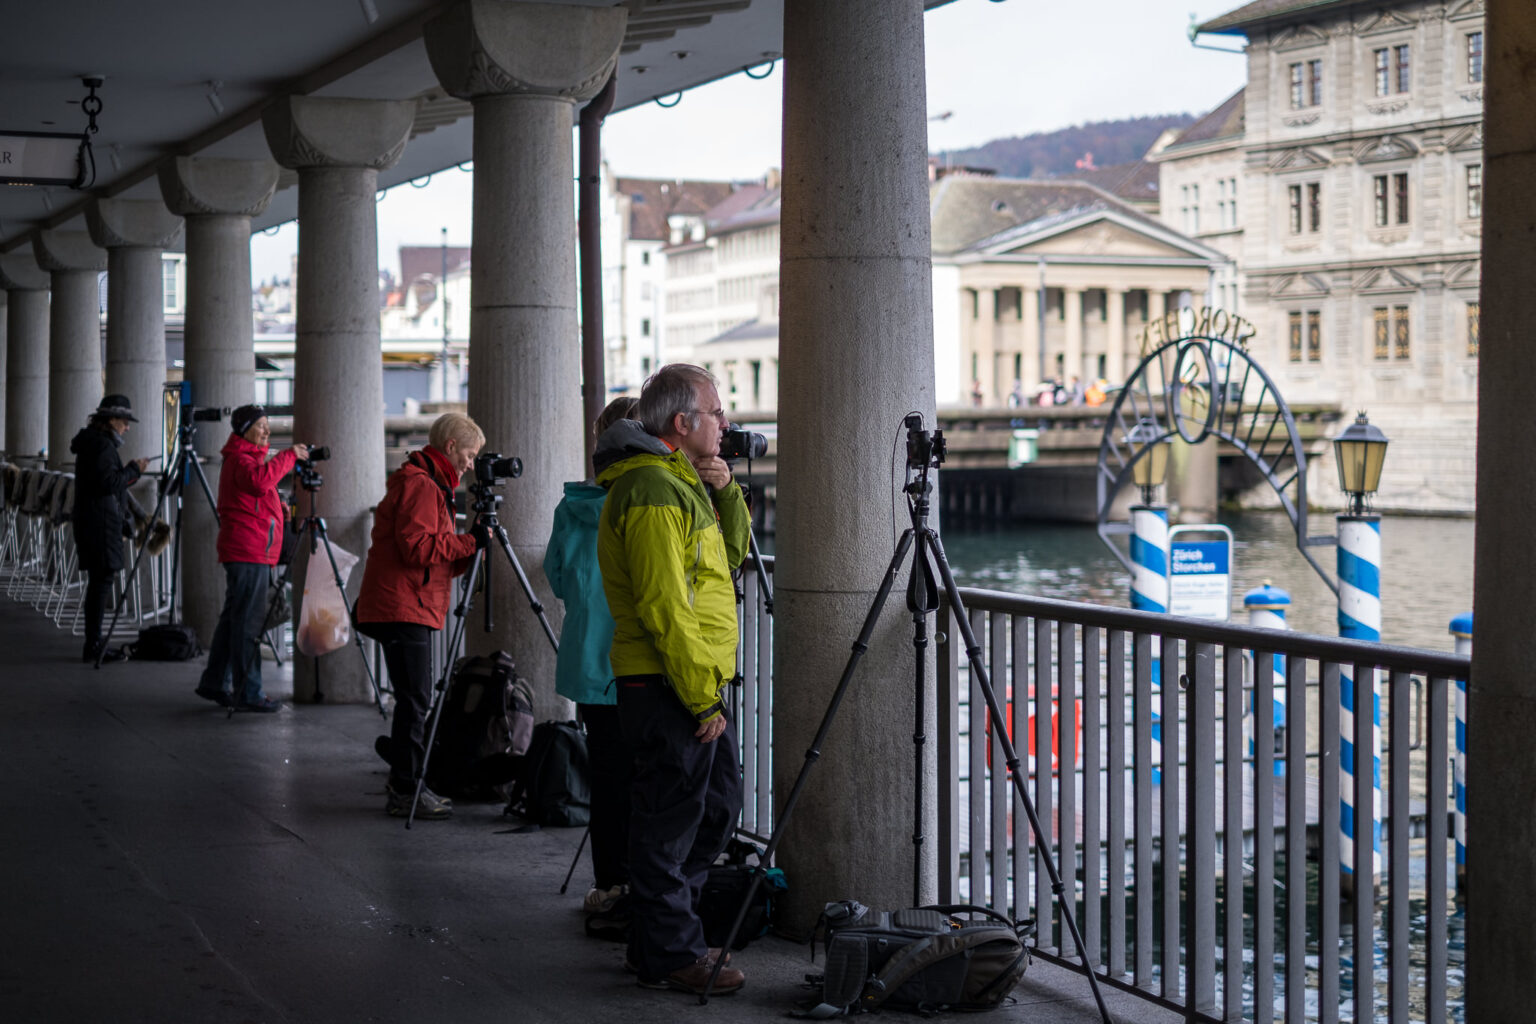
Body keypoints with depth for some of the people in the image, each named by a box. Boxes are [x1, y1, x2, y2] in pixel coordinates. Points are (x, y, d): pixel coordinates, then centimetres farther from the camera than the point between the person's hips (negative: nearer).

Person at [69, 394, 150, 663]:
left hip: (89, 520, 11)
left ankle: (94, 644, 14)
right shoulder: (102, 445, -13)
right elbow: (109, 482, -21)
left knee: (98, 581, 11)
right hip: (100, 522, -11)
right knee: (101, 581, -9)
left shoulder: (91, 442, 19)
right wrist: (134, 470, -8)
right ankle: (93, 647, -9)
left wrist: (132, 471, 16)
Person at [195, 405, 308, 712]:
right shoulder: (241, 459, -11)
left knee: (233, 618, 14)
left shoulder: (247, 457, 22)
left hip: (252, 553, 11)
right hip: (249, 552, -11)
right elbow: (259, 480, -33)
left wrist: (277, 506, 16)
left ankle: (215, 684, 21)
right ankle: (247, 692, -9)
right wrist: (288, 456, -25)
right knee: (248, 622, -10)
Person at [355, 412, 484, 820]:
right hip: (403, 609, -11)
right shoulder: (419, 485, -12)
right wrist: (469, 541, -16)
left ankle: (405, 785, 17)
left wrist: (470, 551, 8)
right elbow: (417, 547, -21)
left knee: (414, 699, 12)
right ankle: (406, 791, -6)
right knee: (415, 700, -9)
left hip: (414, 608, 11)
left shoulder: (431, 484, 22)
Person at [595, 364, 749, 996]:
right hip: (669, 688, -11)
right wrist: (702, 699, -21)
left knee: (719, 805, 18)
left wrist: (724, 492, 5)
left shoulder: (679, 480, 15)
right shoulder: (652, 492, -18)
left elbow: (729, 555, 22)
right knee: (670, 822, -2)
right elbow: (665, 607, -22)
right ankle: (669, 957, 8)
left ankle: (664, 936, 28)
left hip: (699, 682, 11)